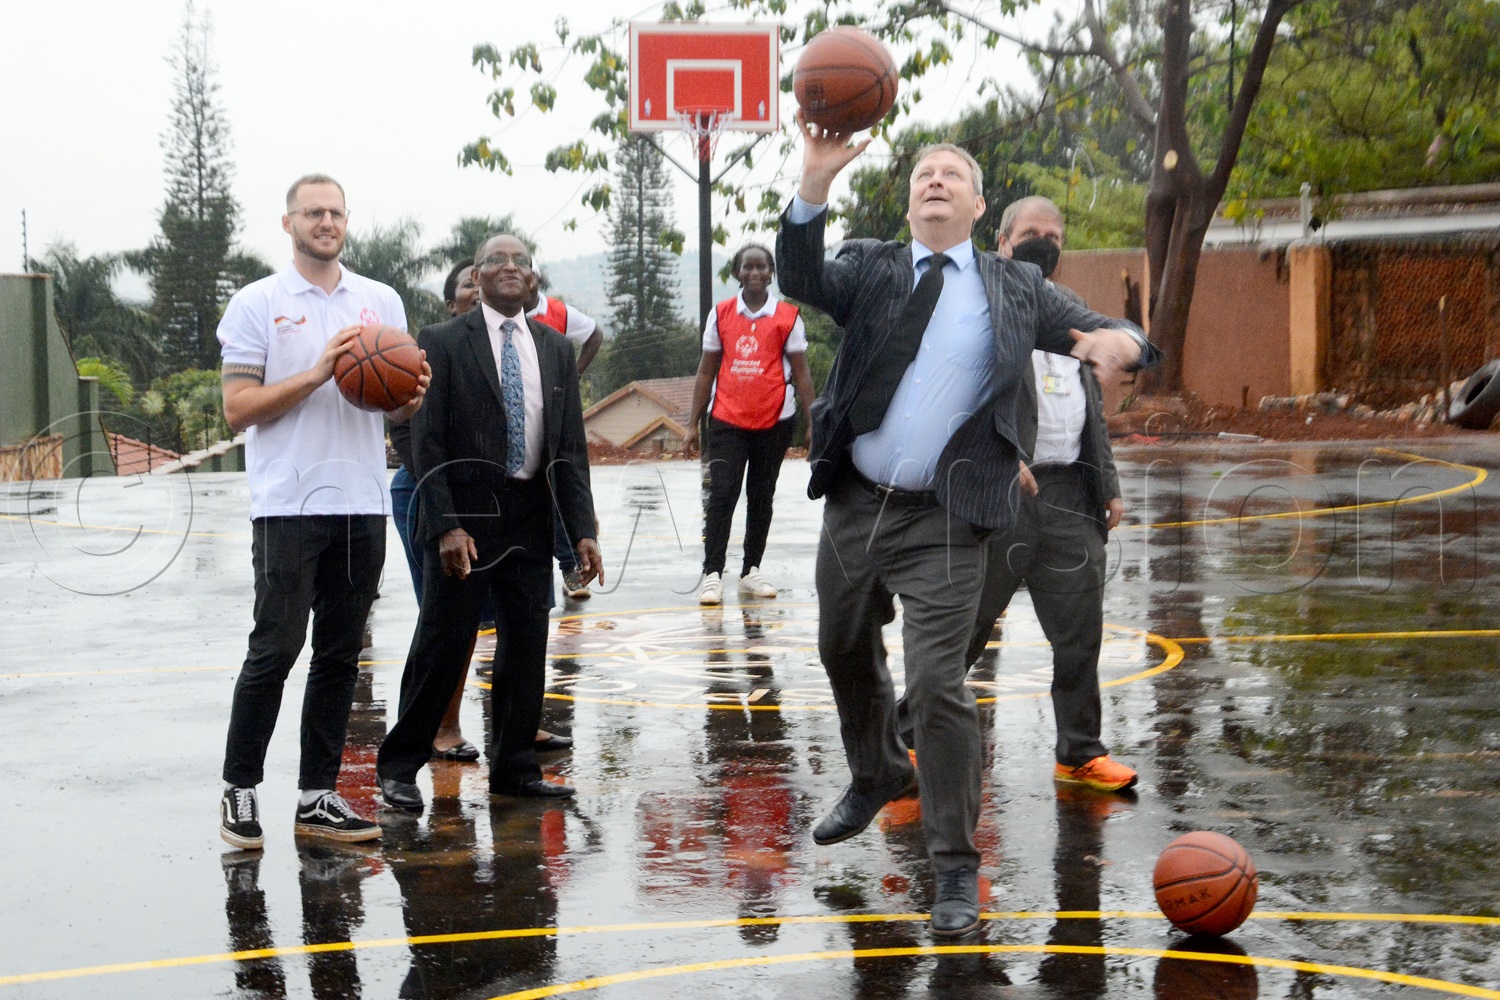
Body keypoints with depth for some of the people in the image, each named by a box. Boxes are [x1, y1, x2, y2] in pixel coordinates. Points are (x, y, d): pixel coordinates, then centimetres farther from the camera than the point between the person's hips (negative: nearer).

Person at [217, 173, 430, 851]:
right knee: (276, 649, -6)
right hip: (288, 506, -5)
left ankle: (318, 796, 14)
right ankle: (239, 789, 8)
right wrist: (317, 374, -17)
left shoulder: (381, 301, 13)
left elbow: (401, 411, 17)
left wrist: (412, 395, -7)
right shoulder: (257, 304, 0)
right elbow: (238, 409, -6)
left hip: (363, 503, 5)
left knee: (340, 655, 7)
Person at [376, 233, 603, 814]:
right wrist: (445, 526, -17)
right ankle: (399, 767, 10)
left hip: (531, 519, 5)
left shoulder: (555, 350, 11)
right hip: (464, 518, -4)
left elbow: (571, 447, 9)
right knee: (442, 645, -2)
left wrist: (582, 530, -1)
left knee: (526, 646, 7)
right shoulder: (443, 343, -3)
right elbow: (427, 444, -7)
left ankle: (515, 767, 19)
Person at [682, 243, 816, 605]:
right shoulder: (721, 314, 6)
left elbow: (801, 372, 4)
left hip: (774, 421, 0)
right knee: (721, 494, -8)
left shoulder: (787, 316, 2)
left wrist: (812, 424, -1)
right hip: (727, 419, 0)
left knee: (761, 497, 9)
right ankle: (712, 575, -7)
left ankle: (751, 572, 17)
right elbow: (706, 370, 10)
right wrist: (693, 423, 7)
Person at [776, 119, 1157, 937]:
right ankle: (875, 777, 50)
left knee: (936, 683, -12)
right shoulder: (871, 268, 4)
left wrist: (1120, 343, -23)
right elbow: (801, 279, -15)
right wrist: (816, 183, -31)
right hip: (854, 504, 3)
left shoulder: (1016, 290, 5)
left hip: (943, 523, -3)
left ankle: (956, 869, 0)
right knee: (847, 654, 22)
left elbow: (1104, 333, 3)